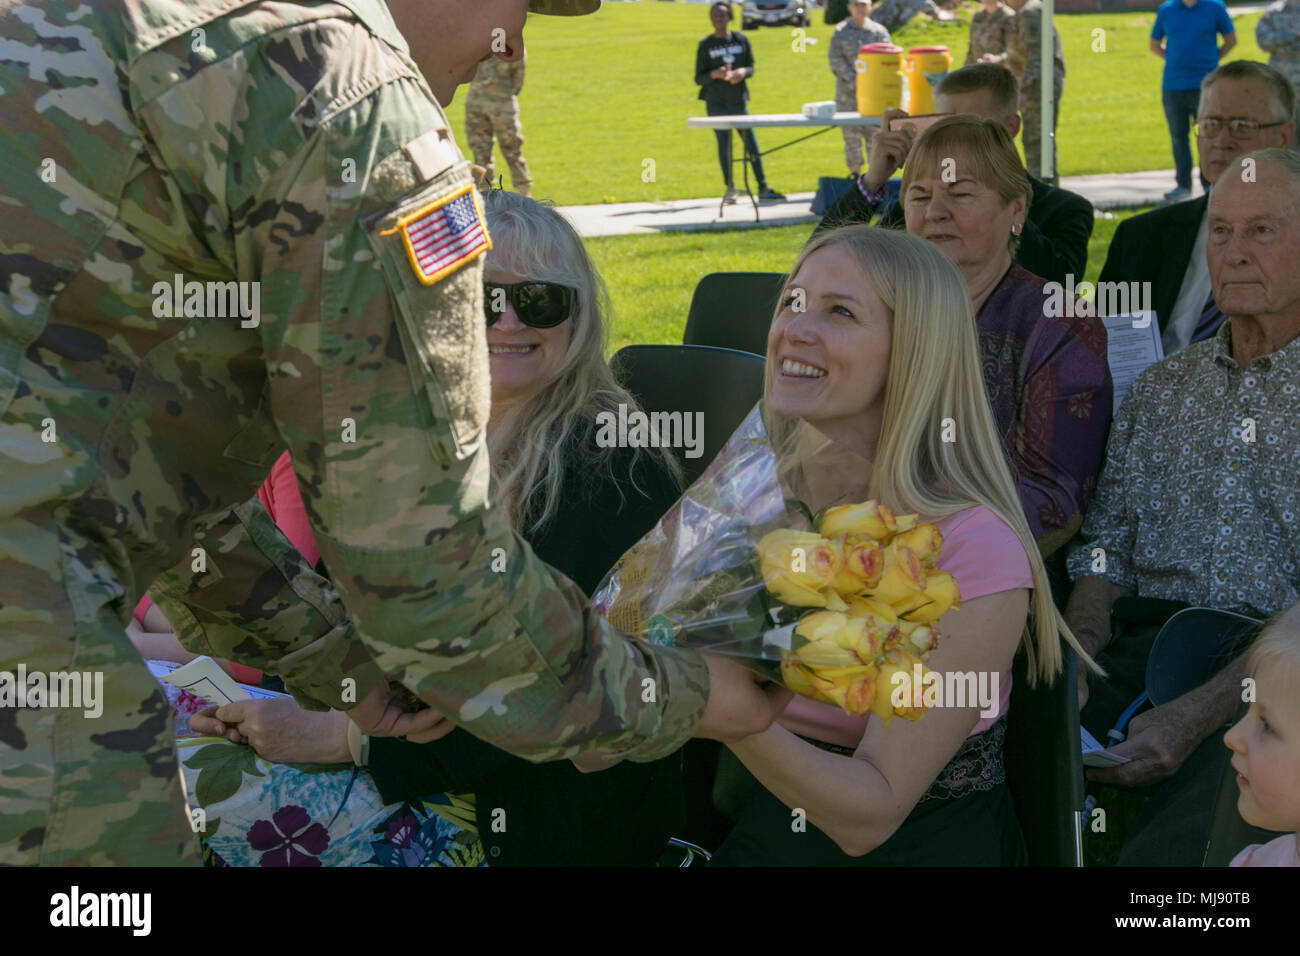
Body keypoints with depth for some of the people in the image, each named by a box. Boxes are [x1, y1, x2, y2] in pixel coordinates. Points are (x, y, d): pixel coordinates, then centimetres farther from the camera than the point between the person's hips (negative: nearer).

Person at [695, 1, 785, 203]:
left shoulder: (741, 39, 6)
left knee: (751, 144, -1)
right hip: (716, 102, -1)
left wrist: (743, 72, -12)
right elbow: (699, 79, 2)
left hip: (738, 101, 1)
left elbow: (751, 67, 11)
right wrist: (714, 74, -18)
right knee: (724, 143, 0)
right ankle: (730, 188, 9)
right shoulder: (705, 45, 2)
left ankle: (763, 188, 5)